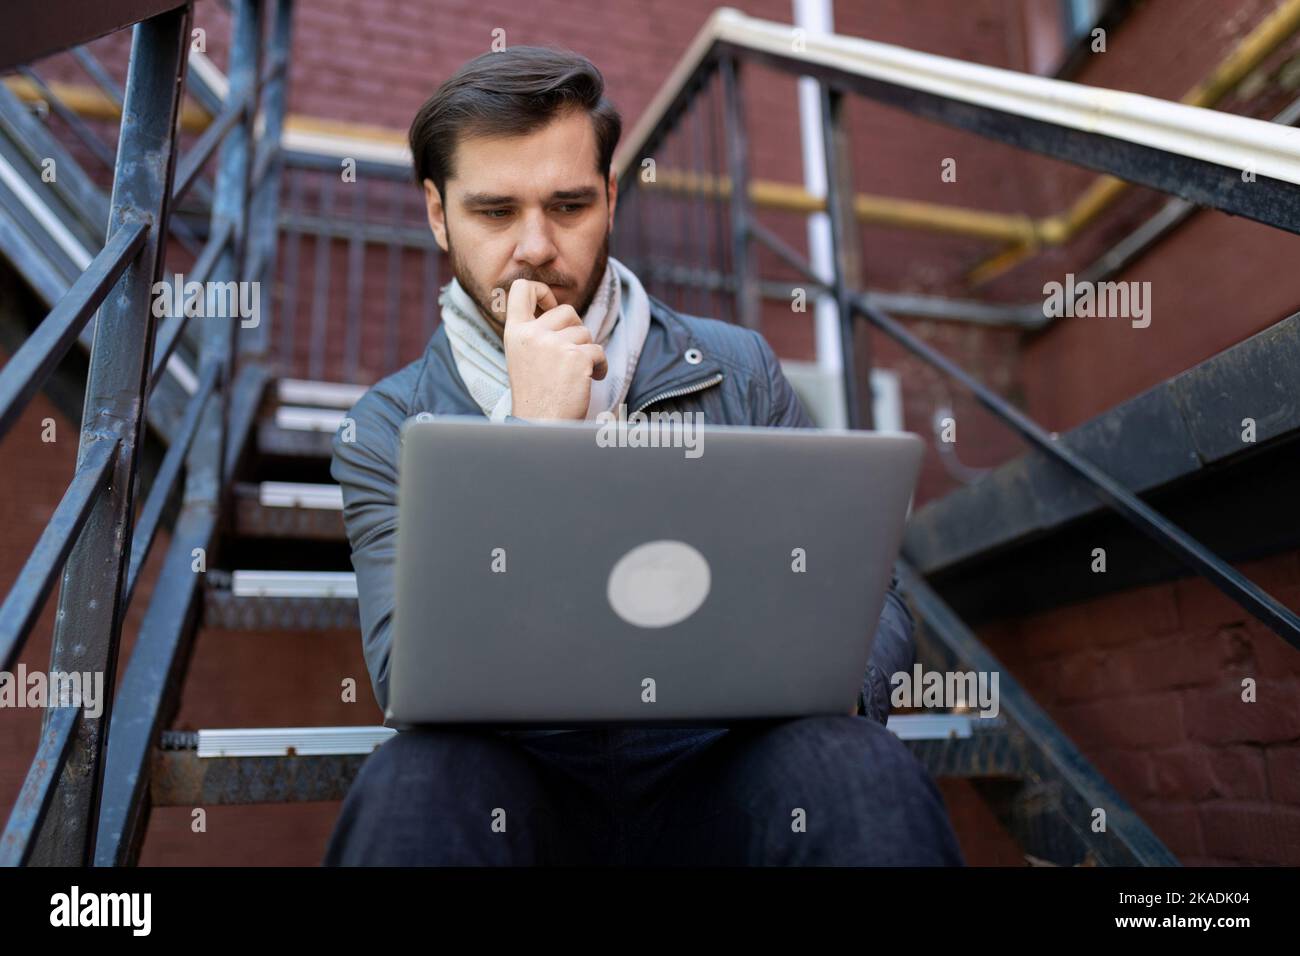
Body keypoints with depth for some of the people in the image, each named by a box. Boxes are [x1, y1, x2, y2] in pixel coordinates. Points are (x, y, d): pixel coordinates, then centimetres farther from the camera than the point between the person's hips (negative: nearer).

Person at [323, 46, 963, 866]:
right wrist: (535, 433, -17)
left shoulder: (736, 369, 5)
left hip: (719, 775, 1)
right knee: (418, 782, -31)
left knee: (861, 768, -30)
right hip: (528, 789, 0)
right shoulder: (390, 430, 2)